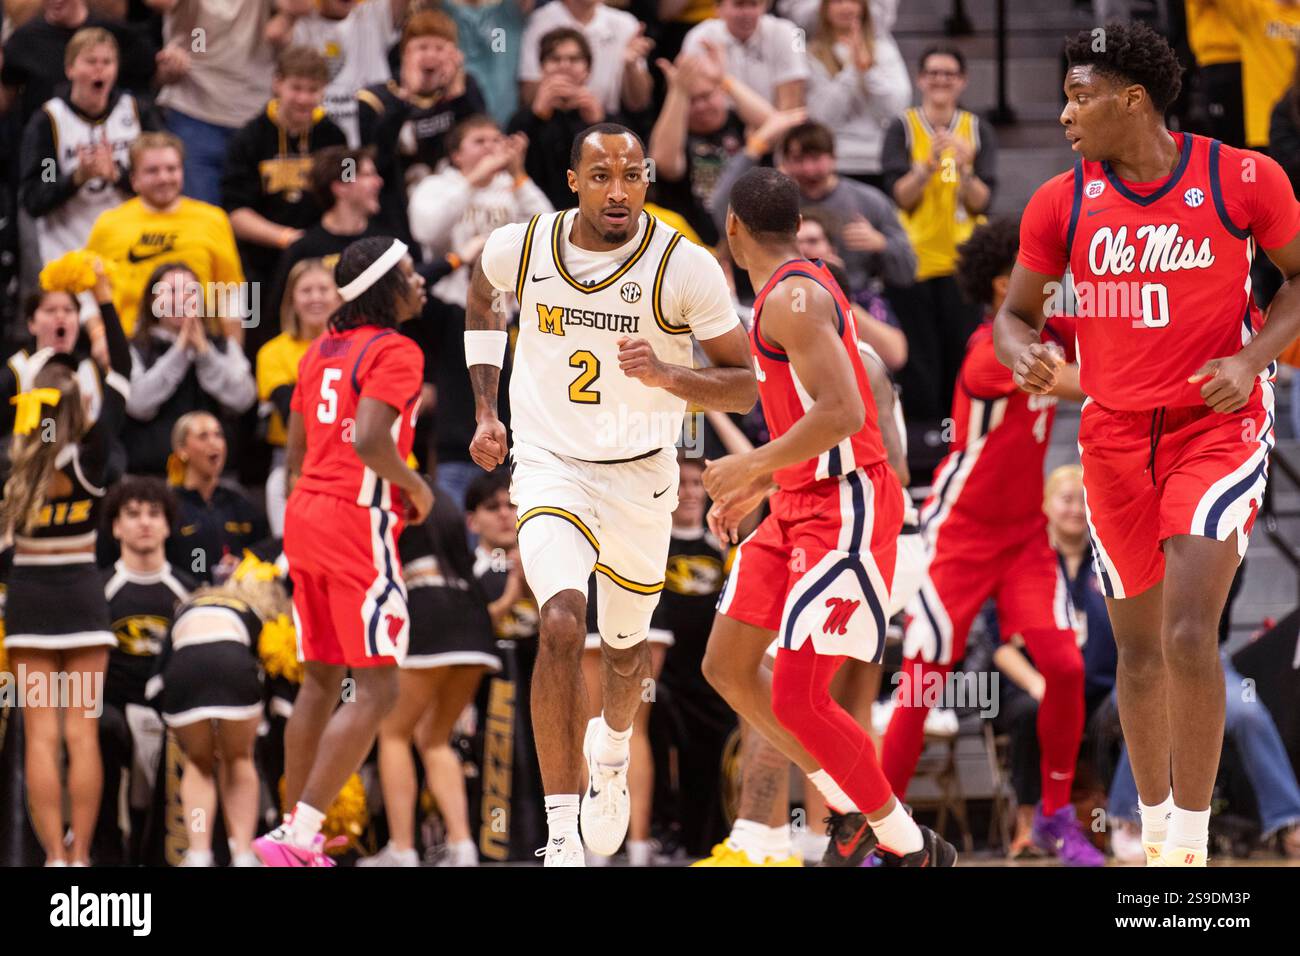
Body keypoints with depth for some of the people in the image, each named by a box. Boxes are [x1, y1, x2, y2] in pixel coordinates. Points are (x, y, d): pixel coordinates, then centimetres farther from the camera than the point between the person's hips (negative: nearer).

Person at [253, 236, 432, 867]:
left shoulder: (321, 350, 15)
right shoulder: (396, 352, -10)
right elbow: (370, 440, -23)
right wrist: (415, 487, -8)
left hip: (305, 513, 9)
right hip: (359, 525, -9)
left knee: (320, 683, 16)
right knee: (376, 690, -7)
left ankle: (297, 832, 18)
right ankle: (300, 834, -16)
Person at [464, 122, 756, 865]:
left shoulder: (684, 268, -15)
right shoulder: (520, 247, -8)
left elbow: (750, 385, -11)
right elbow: (482, 301, 17)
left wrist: (666, 374, -29)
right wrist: (486, 410, 11)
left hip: (640, 475, 1)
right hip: (549, 464, -1)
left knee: (626, 649, 19)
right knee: (562, 624, -24)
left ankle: (612, 747, 56)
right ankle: (561, 837, -22)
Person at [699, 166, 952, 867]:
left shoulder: (792, 298, -17)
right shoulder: (795, 290, 16)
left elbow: (842, 412, -28)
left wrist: (752, 466, -19)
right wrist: (760, 485, 23)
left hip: (844, 509, -10)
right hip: (801, 502, 10)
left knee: (796, 699, -13)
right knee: (725, 666, 10)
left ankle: (911, 847, 0)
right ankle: (848, 805, 20)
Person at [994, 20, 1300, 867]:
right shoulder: (1062, 203, 0)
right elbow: (1016, 311, 9)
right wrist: (1024, 353, -14)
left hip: (1217, 426, -4)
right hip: (1117, 437, 4)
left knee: (1189, 636, -18)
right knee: (1139, 647, 10)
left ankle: (1192, 843, -9)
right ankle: (1156, 830, 27)